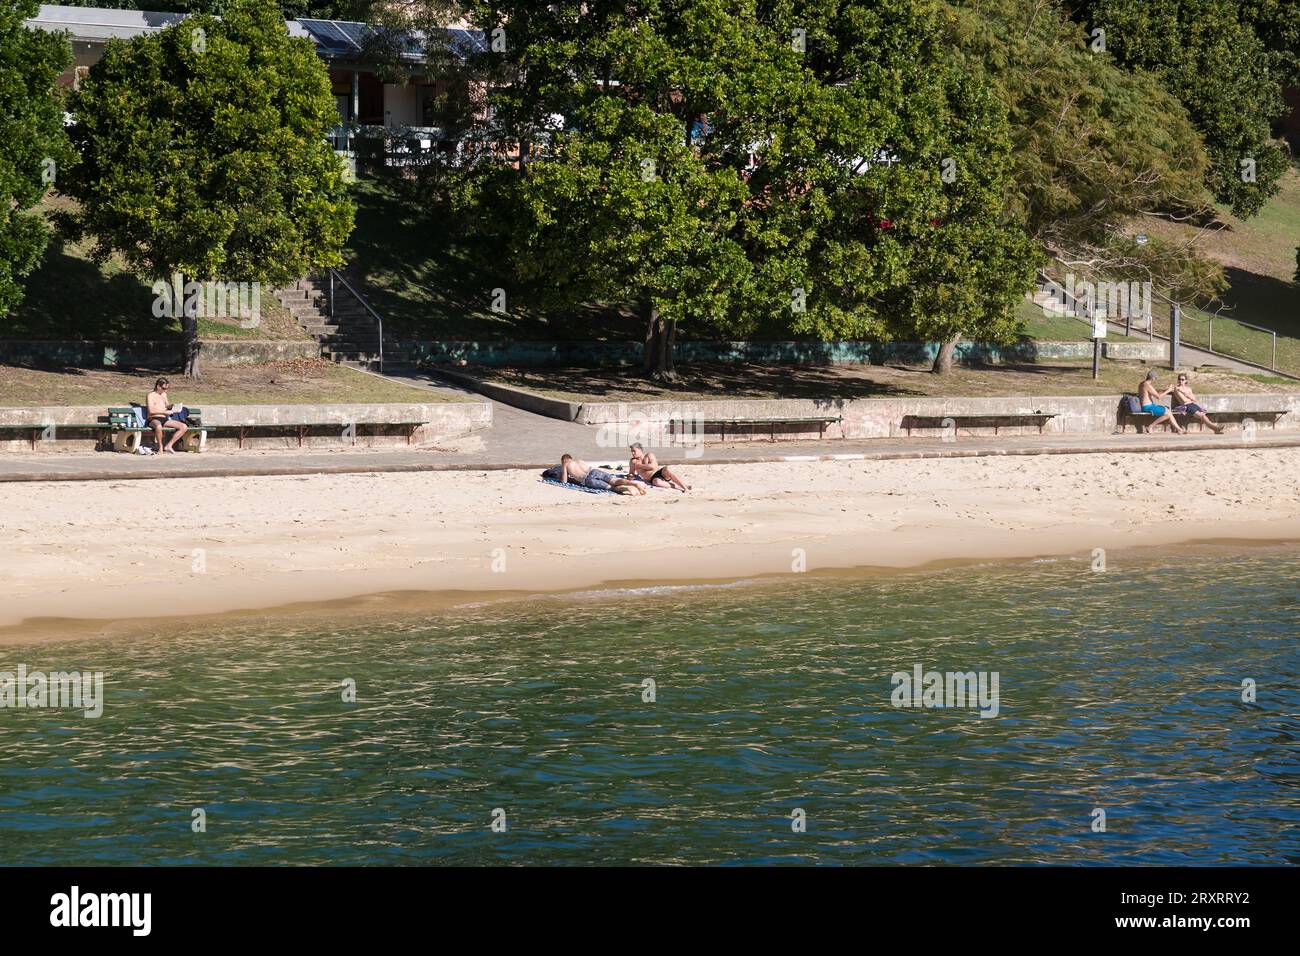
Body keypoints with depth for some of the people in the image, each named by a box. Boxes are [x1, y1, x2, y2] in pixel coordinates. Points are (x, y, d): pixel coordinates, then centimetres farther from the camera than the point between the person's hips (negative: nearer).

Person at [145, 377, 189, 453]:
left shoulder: (164, 394, 21)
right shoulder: (151, 395, -1)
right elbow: (151, 411, -13)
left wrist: (171, 406, 11)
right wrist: (165, 412, -14)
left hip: (165, 419, 8)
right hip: (153, 419, -7)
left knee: (184, 427, -11)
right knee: (158, 426, -45)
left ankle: (169, 445, -14)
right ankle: (160, 446, -23)